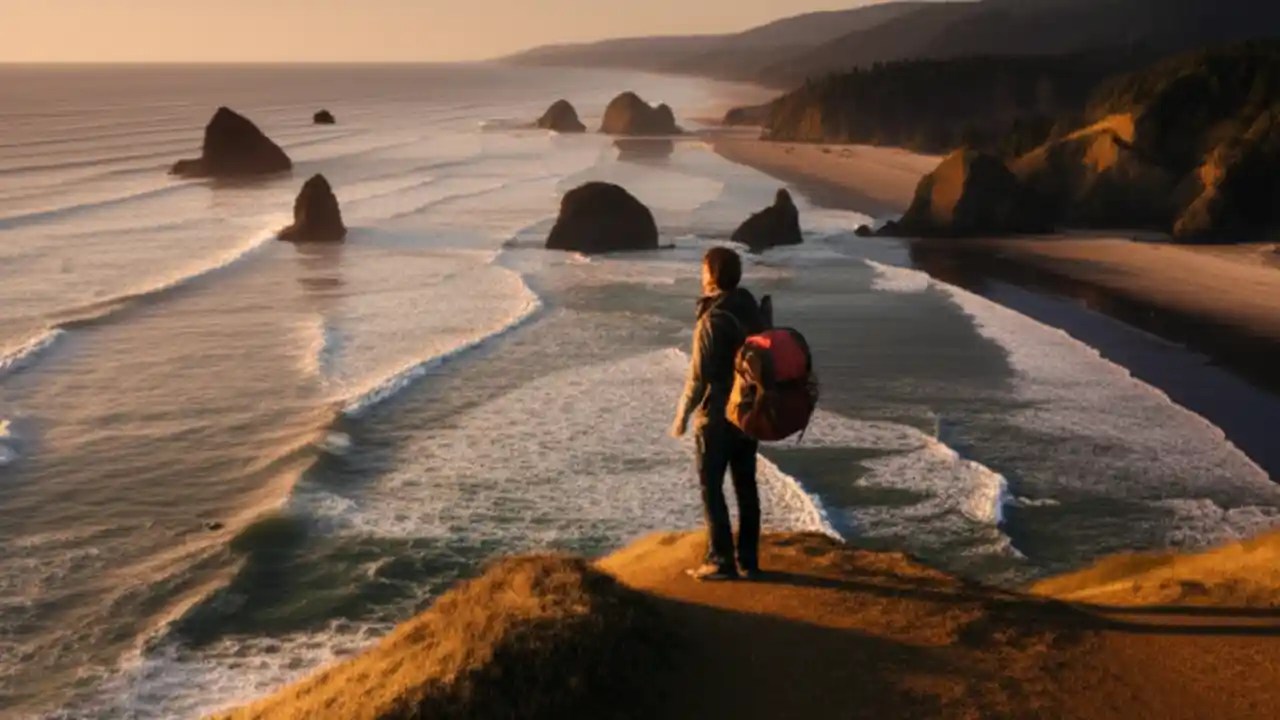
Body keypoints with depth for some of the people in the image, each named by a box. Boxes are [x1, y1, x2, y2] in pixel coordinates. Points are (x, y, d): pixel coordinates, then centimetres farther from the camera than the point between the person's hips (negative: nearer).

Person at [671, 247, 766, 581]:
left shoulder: (712, 320, -18)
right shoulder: (752, 310, 5)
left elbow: (699, 376, -17)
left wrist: (682, 415, -6)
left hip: (716, 416, -7)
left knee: (711, 488, 2)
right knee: (746, 487, 11)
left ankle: (721, 561, 3)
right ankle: (748, 560, 16)